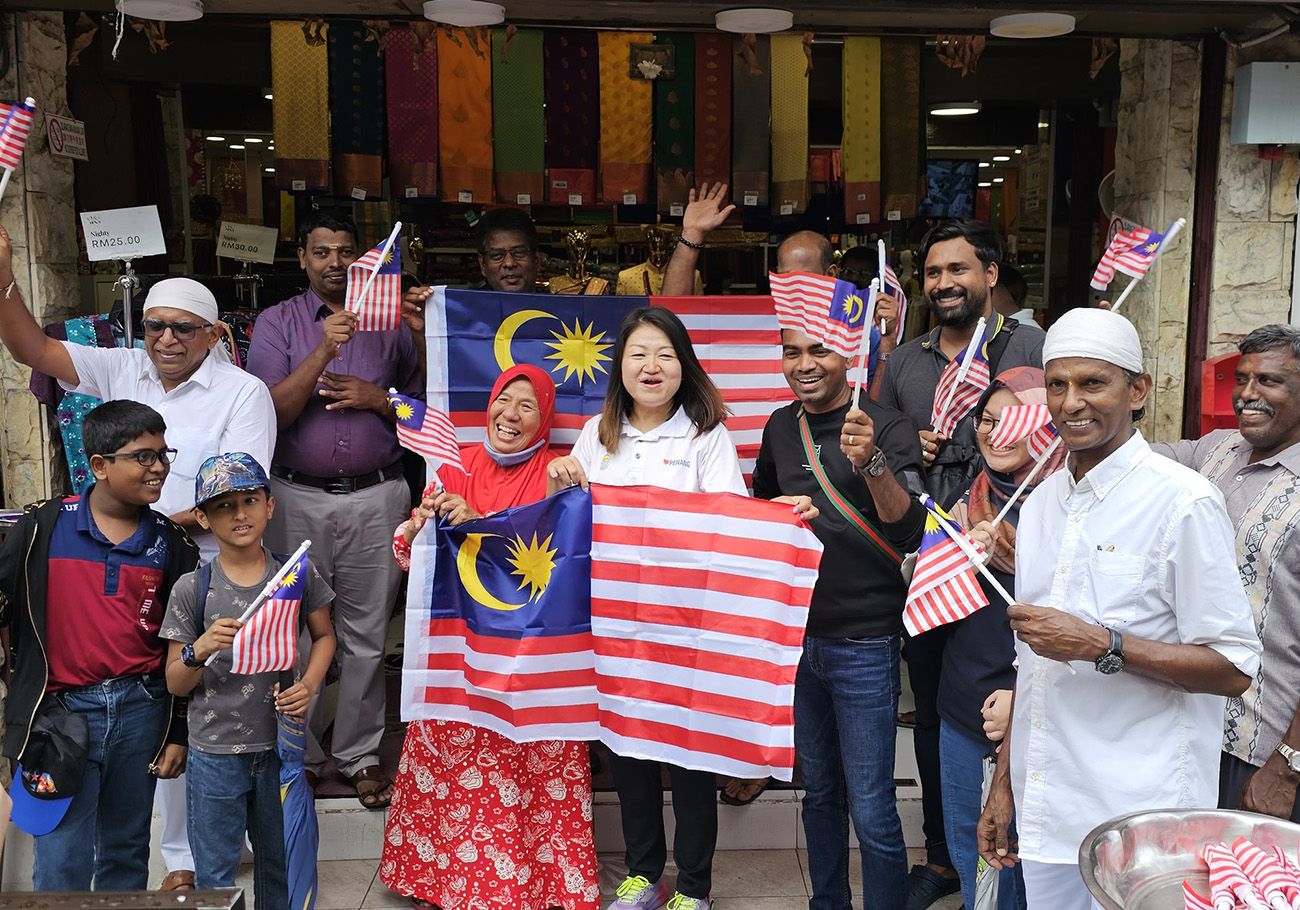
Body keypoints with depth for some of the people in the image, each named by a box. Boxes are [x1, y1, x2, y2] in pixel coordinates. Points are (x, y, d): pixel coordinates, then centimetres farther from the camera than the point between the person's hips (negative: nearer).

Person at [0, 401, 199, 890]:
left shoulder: (170, 542, 1)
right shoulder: (43, 527, -5)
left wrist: (180, 732, 5)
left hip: (141, 709, 2)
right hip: (62, 708, -2)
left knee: (127, 851, 16)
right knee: (61, 864, 2)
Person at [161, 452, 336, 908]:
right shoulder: (192, 589, -8)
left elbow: (324, 635, 9)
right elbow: (175, 684, -3)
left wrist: (308, 685, -9)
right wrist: (200, 651, -24)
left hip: (281, 745, 1)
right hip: (215, 754, -1)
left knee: (281, 862, 18)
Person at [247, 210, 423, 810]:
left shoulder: (390, 322, 7)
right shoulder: (277, 322, 5)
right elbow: (269, 412, -8)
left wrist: (378, 398, -11)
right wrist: (324, 351, -19)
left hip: (376, 497, 0)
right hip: (298, 498, 0)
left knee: (367, 634, 7)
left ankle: (360, 754, 21)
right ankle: (300, 756, 24)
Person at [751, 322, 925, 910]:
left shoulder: (889, 429, -11)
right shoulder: (781, 427, 5)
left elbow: (907, 534, -23)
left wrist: (872, 463, -36)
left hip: (863, 645, -5)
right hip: (795, 635, 5)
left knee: (871, 810, -2)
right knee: (819, 791, 20)